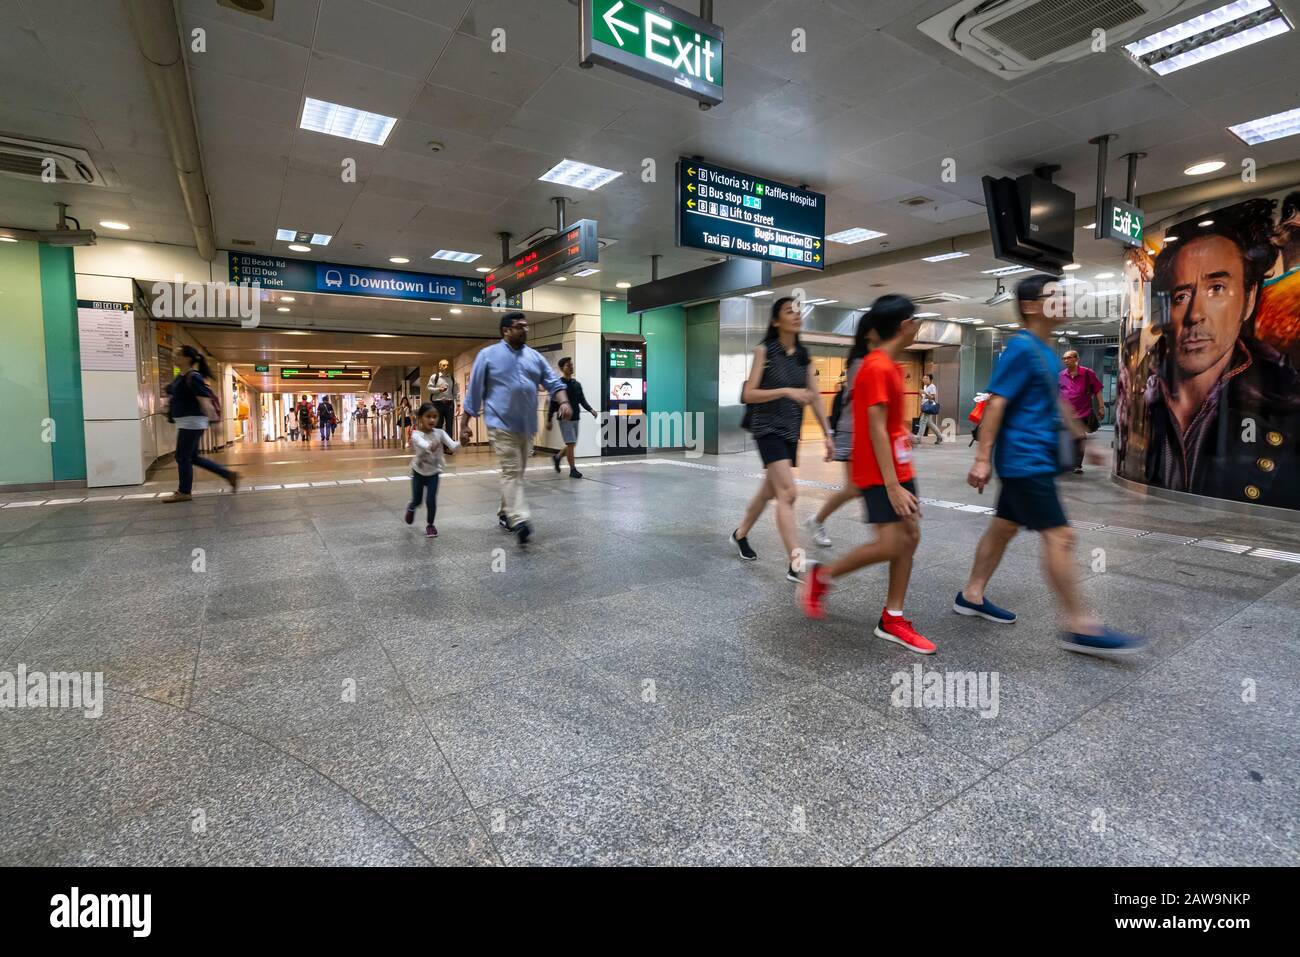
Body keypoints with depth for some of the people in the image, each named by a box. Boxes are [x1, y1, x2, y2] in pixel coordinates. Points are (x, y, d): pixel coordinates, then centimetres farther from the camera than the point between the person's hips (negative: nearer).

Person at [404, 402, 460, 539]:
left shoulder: (440, 433, -14)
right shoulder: (416, 434, -22)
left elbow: (452, 446, -27)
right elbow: (422, 444, -44)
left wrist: (461, 441, -49)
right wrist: (430, 447, -68)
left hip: (433, 472, 1)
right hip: (418, 472, -1)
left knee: (431, 500, -8)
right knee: (417, 501, 10)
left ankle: (430, 525, 16)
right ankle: (411, 508, 49)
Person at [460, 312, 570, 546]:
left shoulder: (535, 357, 13)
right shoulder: (488, 355, 1)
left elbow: (554, 382, 8)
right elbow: (473, 392, 2)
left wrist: (564, 402, -13)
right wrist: (464, 424, 1)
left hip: (527, 426, 5)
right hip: (502, 425, -5)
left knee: (517, 473, 13)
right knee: (511, 472, -14)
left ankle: (505, 513, 28)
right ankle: (520, 520, -21)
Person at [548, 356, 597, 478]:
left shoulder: (577, 384, 11)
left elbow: (582, 400, 11)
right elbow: (553, 404, -6)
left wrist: (591, 410, -7)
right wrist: (549, 420, -7)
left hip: (575, 418, 6)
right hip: (565, 418, -6)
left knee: (572, 444, 11)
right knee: (570, 443, -9)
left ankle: (557, 457, 35)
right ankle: (572, 470, -1)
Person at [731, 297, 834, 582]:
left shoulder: (803, 355, 9)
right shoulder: (765, 350, -6)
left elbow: (815, 398, 10)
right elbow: (748, 394, -12)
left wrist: (828, 434, 6)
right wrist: (787, 391, -22)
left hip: (791, 430, 6)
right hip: (768, 428, -6)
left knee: (769, 491, 16)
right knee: (788, 493, -17)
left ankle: (740, 534, 38)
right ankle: (794, 564, -16)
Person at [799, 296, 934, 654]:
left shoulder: (888, 365, 12)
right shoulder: (877, 368, -18)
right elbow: (875, 430, -22)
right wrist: (892, 486, -24)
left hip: (898, 468, 10)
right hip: (879, 473, -10)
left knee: (910, 538, 7)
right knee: (891, 545, -12)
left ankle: (892, 619, 15)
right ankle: (823, 575, 8)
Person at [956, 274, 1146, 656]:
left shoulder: (1047, 350, 15)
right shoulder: (1021, 348, -14)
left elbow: (1056, 402, 25)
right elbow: (996, 403, -19)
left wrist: (1081, 435, 29)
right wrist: (983, 459, -23)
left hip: (1033, 460, 10)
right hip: (1026, 460, -10)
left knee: (1004, 527, 14)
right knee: (1059, 536, -7)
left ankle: (971, 595, 24)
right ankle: (1078, 626, 0)